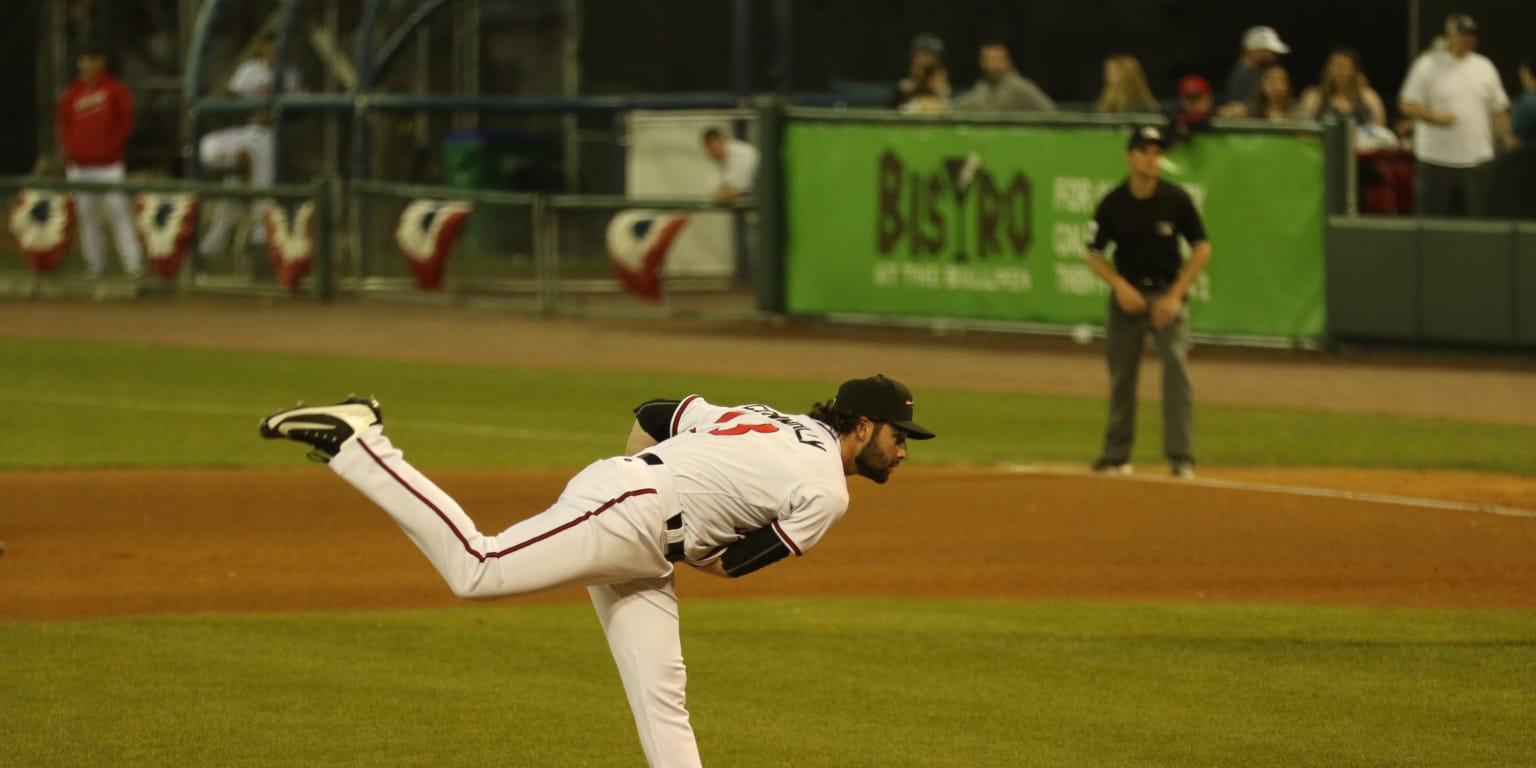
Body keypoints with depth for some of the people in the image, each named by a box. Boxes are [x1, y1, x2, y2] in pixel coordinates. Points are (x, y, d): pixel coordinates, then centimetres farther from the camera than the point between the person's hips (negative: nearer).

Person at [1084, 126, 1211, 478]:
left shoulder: (1176, 199, -7)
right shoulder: (1113, 204, -5)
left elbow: (1202, 249, 0)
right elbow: (1095, 255, 4)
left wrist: (1175, 295, -8)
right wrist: (1120, 286, -13)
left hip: (1167, 293, -1)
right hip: (1127, 292, 1)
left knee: (1176, 364, -17)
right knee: (1121, 374, 6)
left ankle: (1181, 457, -17)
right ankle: (1117, 455, 21)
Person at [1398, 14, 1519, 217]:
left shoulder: (1485, 67, 11)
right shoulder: (1427, 66, 0)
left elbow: (1498, 112, 15)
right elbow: (1407, 106, -2)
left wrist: (1509, 139, 1)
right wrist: (1435, 116, -17)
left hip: (1477, 161, 3)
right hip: (1436, 160, -3)